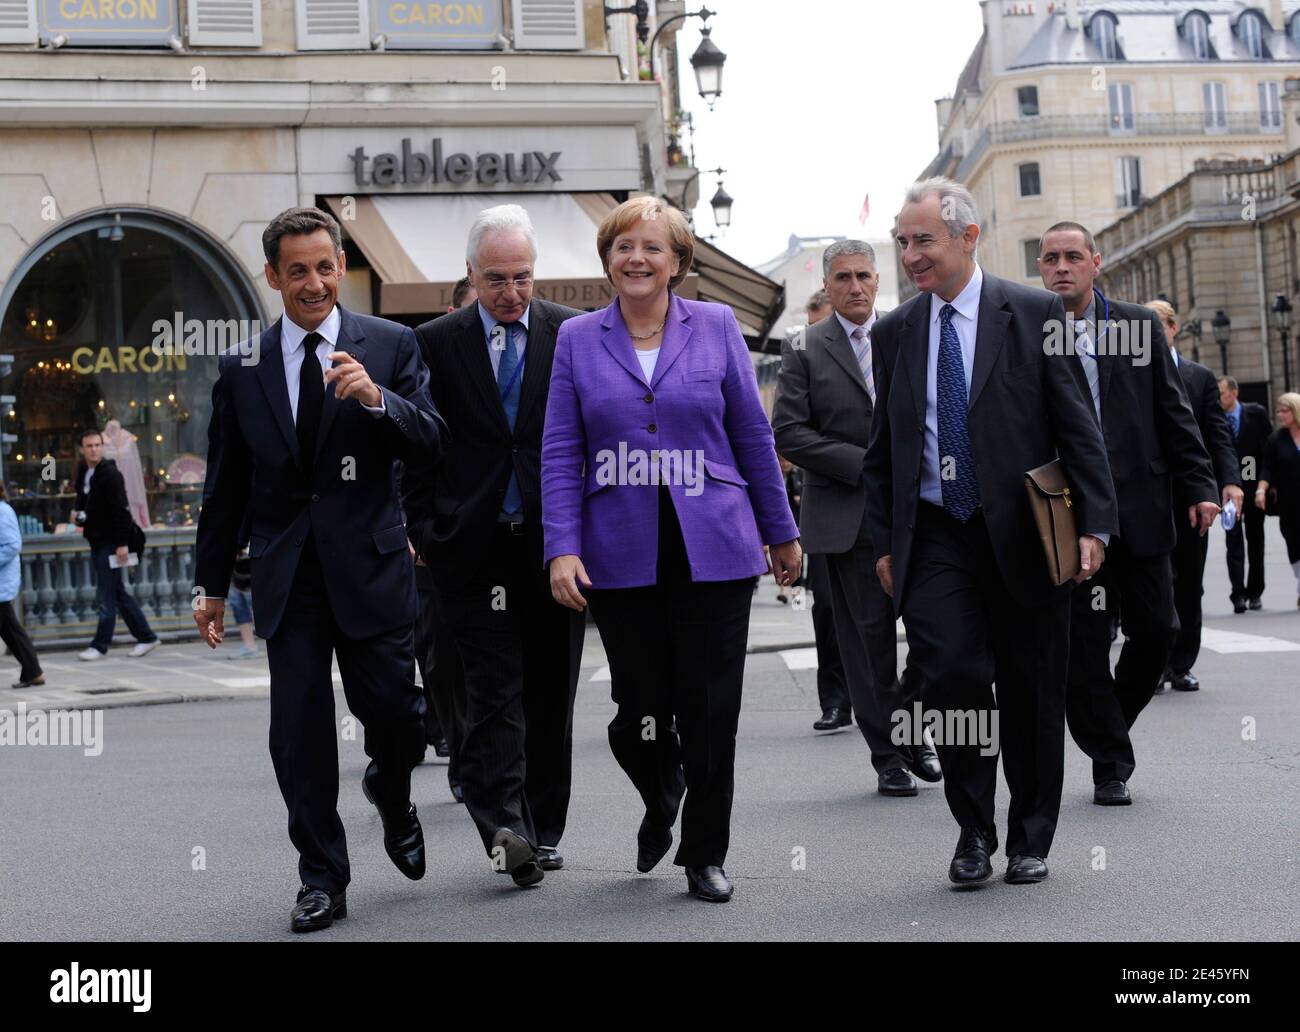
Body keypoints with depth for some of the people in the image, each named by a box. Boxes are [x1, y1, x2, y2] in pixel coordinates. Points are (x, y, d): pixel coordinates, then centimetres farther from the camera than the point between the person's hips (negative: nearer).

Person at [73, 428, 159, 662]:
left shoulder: (111, 474, -12)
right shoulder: (83, 474, 12)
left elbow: (120, 511, -17)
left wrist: (122, 543, -22)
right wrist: (79, 516, 3)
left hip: (110, 543, -9)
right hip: (96, 542, 9)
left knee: (106, 595, -5)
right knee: (118, 593, 11)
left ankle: (100, 646, -1)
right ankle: (146, 637, 18)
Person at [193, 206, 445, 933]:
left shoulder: (391, 346, 3)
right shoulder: (241, 369, 8)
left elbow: (431, 443, -5)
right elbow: (226, 486, 12)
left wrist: (377, 398, -23)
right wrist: (212, 584, 13)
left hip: (371, 566, -1)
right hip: (288, 575, 1)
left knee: (393, 709, -1)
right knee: (300, 730, 0)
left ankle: (392, 797, 34)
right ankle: (323, 880, 12)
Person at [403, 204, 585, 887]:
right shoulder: (435, 344, 3)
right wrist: (425, 532, -1)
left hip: (555, 541, 1)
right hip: (472, 545, -1)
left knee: (551, 691, 8)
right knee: (494, 690, -8)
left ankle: (542, 830, 18)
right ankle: (505, 828, -12)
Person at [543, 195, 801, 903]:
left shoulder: (716, 326, 5)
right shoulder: (578, 339, 6)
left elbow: (753, 436, 8)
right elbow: (560, 453, 3)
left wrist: (781, 531, 9)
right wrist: (562, 548, -7)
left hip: (714, 551, 0)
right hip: (621, 558, 0)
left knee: (710, 709, 2)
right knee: (639, 707, 3)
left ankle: (705, 855, 19)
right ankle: (660, 803, 36)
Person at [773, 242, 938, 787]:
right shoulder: (805, 349, 2)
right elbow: (788, 433, -5)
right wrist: (864, 464, -12)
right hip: (848, 513, -2)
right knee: (868, 633, 2)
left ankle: (907, 718, 20)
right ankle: (887, 753, 13)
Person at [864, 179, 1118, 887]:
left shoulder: (1034, 314, 1)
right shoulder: (894, 332, 10)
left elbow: (1077, 428, -1)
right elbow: (882, 448, 15)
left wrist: (1094, 523, -8)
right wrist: (884, 540, 9)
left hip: (1024, 535, -1)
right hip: (935, 538, 2)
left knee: (1031, 691, 6)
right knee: (952, 675, -14)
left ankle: (1030, 839, 23)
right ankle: (974, 829, 5)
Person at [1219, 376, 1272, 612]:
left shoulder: (1256, 413, -2)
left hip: (1254, 486, 1)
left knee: (1255, 539, 9)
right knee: (1234, 540, -8)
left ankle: (1254, 592, 19)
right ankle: (1238, 593, -11)